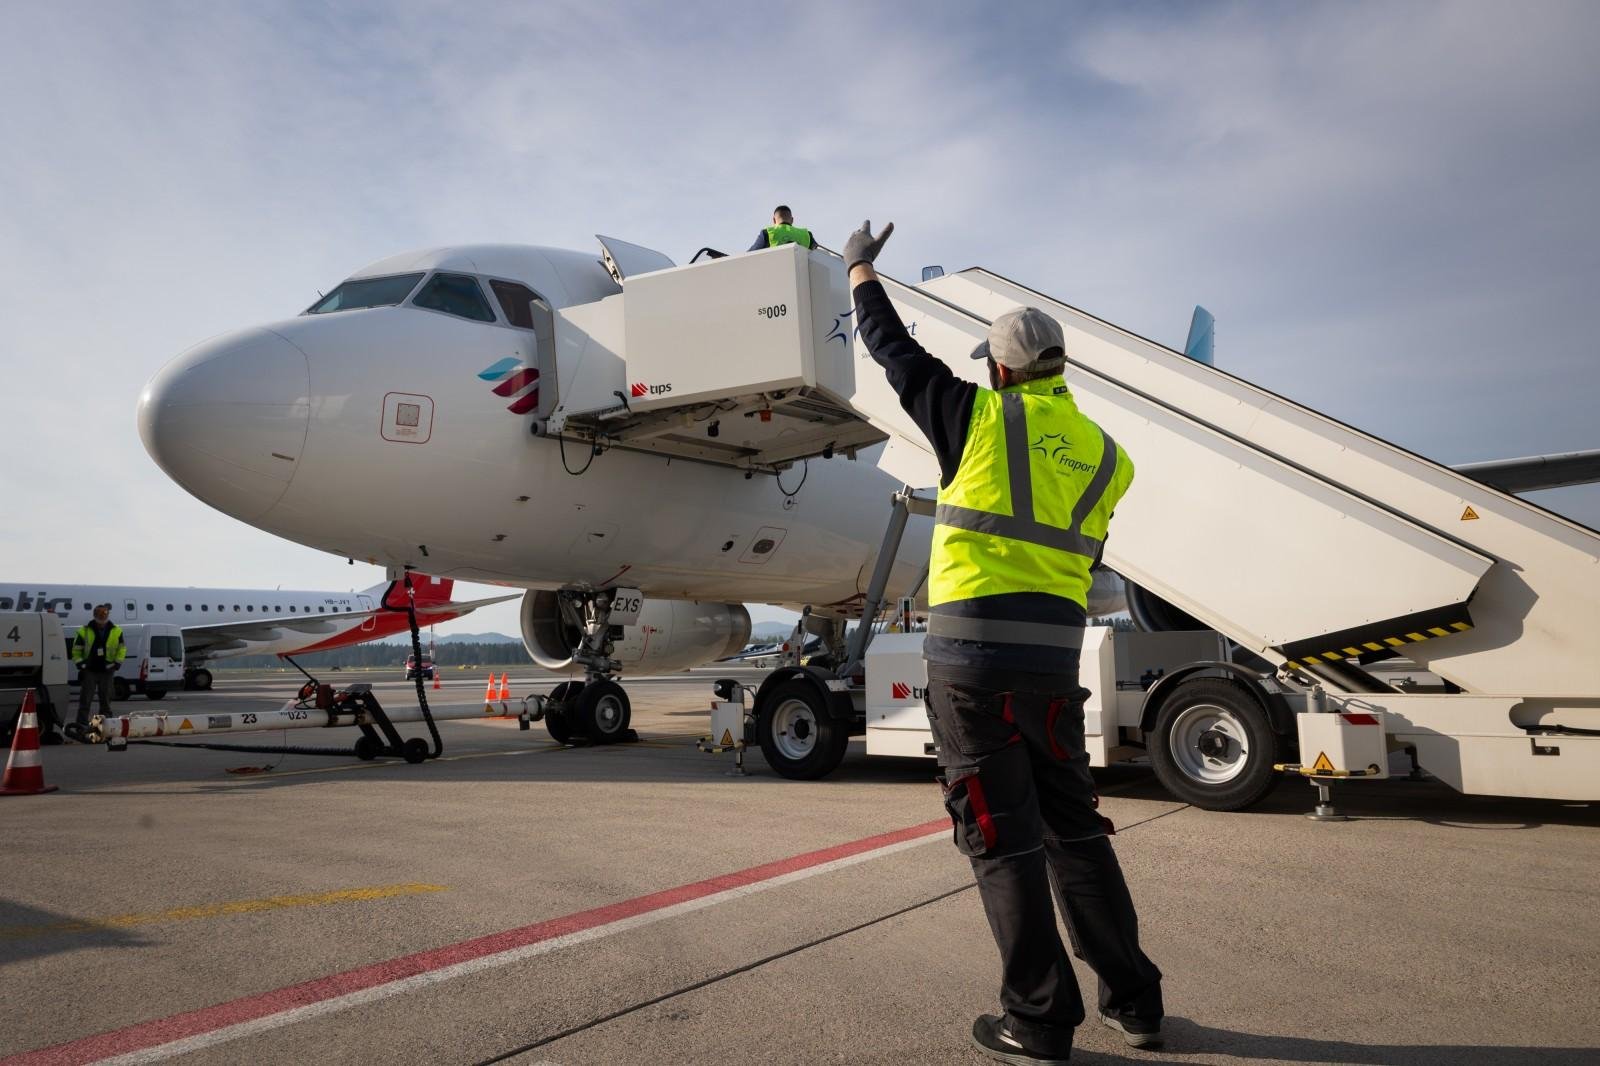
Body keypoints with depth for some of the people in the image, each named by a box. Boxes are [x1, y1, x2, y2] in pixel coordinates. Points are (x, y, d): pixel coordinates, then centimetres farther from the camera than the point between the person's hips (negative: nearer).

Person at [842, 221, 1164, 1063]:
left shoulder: (982, 416, -2)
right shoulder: (1105, 456, 12)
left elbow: (893, 349, 10)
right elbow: (1081, 564, 15)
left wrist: (862, 268, 25)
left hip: (972, 655, -5)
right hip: (1054, 662, 5)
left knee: (1001, 837, 3)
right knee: (1073, 827, 18)